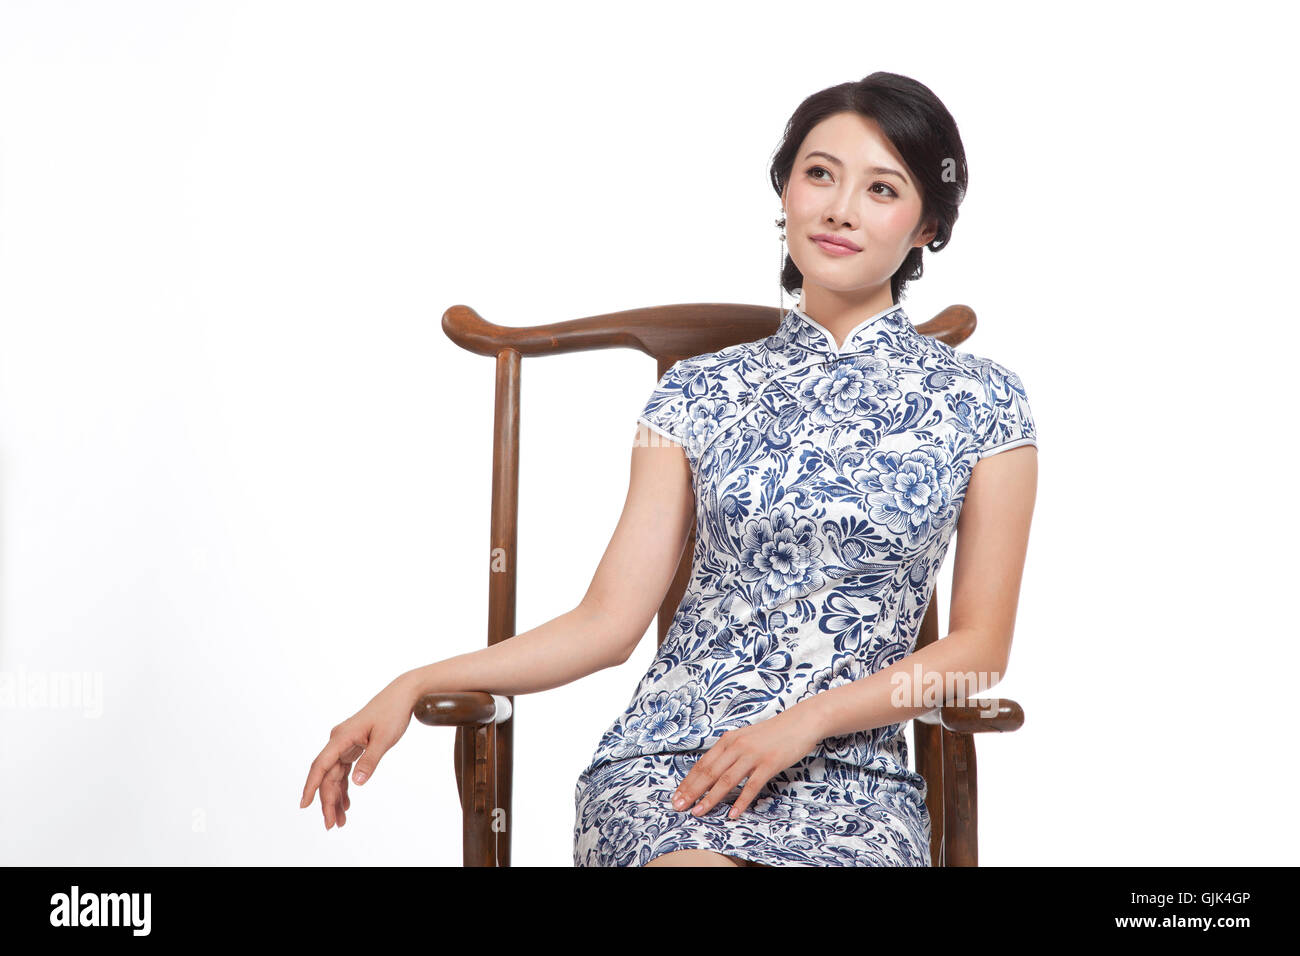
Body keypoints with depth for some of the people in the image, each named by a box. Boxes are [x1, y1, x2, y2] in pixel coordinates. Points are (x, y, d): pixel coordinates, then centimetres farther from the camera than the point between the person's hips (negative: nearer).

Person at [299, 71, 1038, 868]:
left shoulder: (983, 405, 4)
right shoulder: (700, 394, 8)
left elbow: (981, 645, 3)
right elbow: (609, 621, 5)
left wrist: (802, 724, -9)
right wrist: (416, 685, -5)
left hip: (854, 774, 0)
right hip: (667, 757, 1)